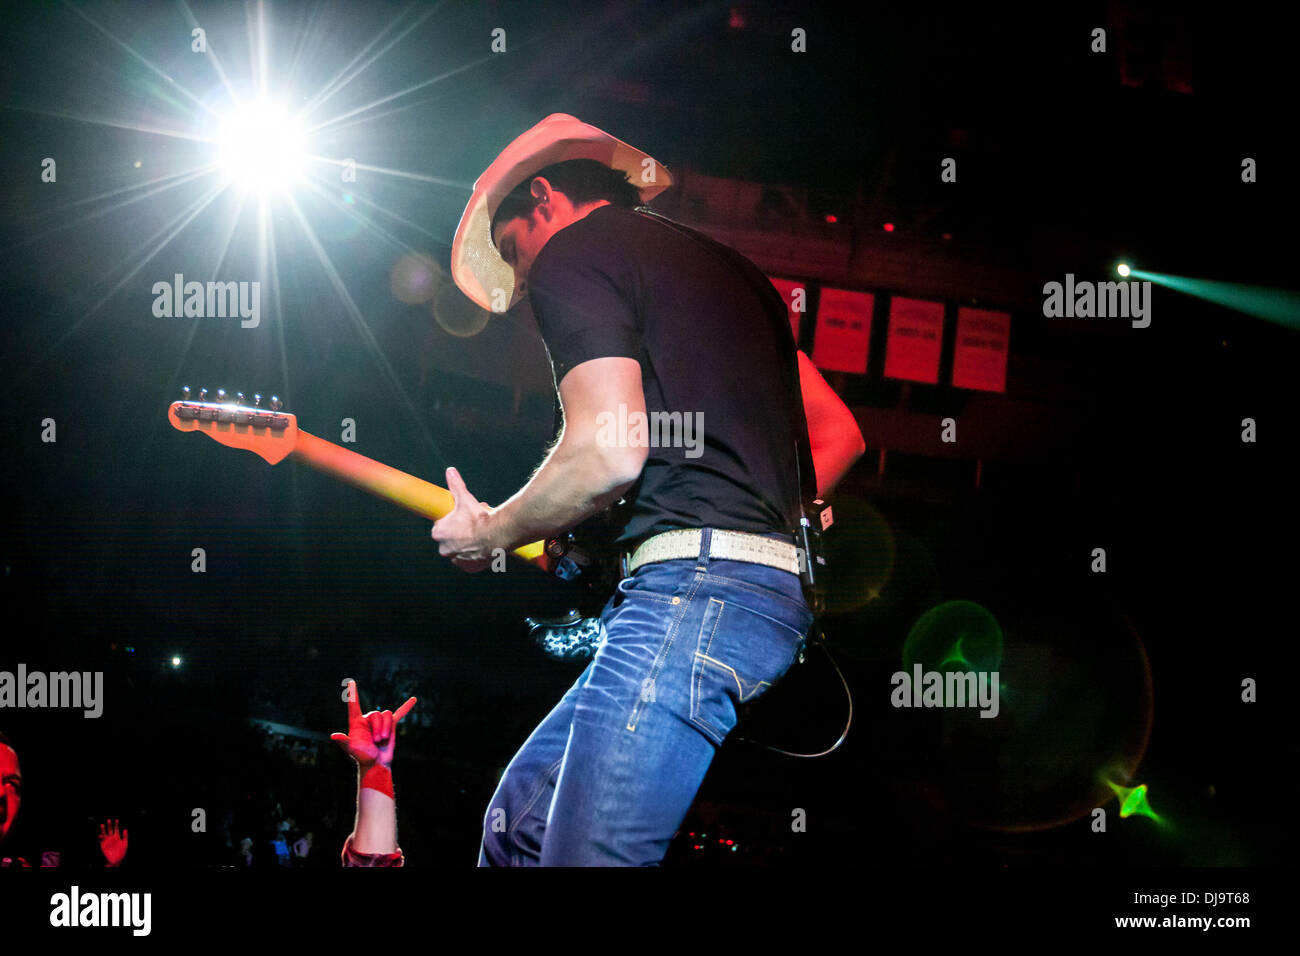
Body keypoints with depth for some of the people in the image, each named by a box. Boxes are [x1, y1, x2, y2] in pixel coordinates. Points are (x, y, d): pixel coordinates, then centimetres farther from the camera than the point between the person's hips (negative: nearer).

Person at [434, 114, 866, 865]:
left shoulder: (572, 249, 1)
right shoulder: (729, 267, 27)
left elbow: (610, 455, -14)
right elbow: (841, 435, 28)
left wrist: (490, 535, 2)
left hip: (688, 589, -10)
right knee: (520, 823, 15)